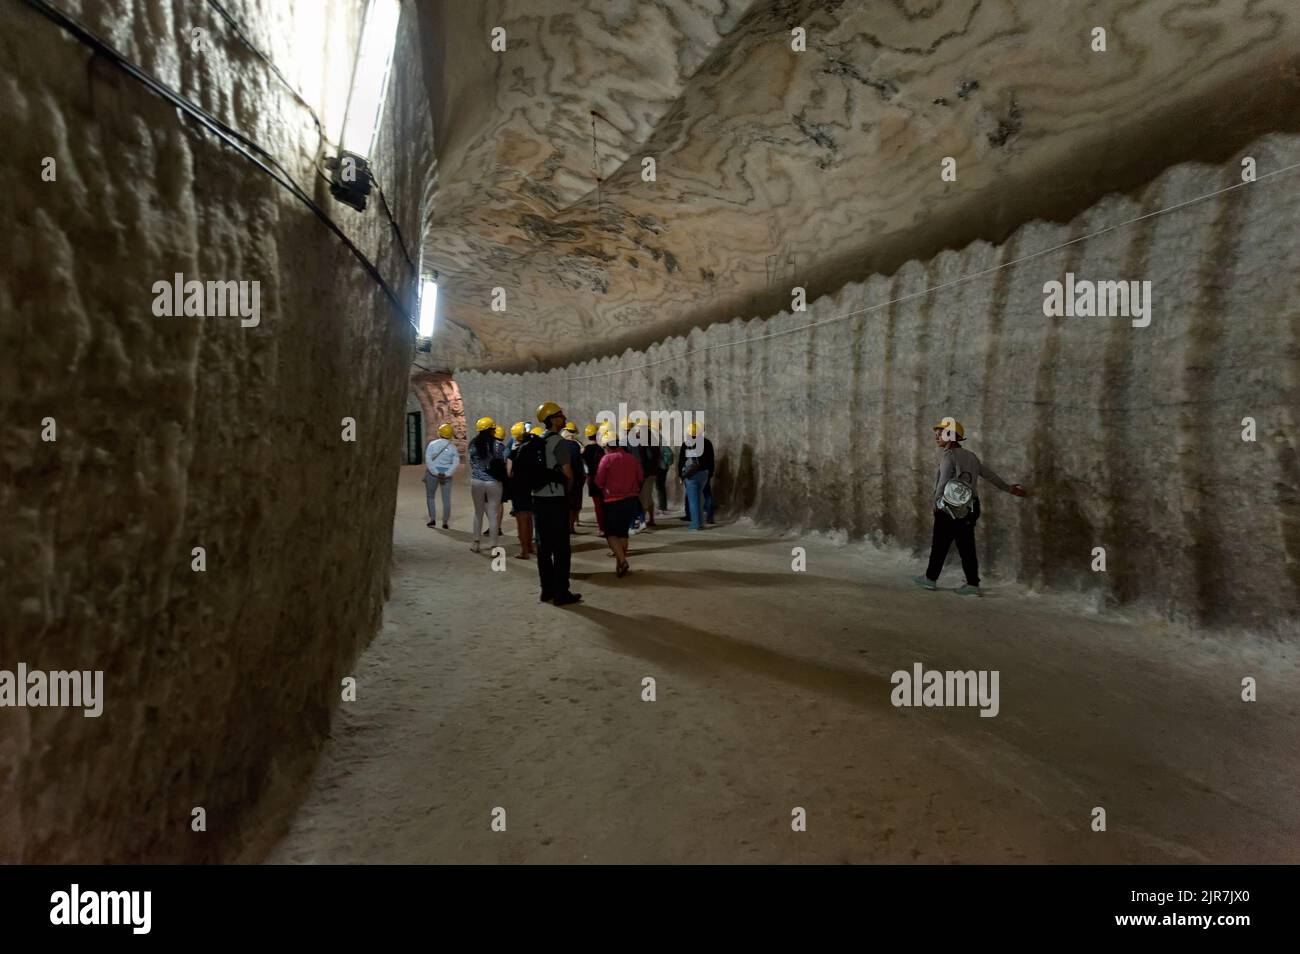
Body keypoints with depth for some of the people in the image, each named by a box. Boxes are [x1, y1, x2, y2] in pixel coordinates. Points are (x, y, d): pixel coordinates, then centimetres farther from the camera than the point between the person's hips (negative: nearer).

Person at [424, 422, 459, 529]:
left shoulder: (432, 444, -2)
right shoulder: (452, 447, 1)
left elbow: (428, 460, -11)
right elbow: (456, 463, -8)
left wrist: (436, 473, -13)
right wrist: (446, 474, -12)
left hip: (432, 473, -1)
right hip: (446, 475, 1)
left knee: (430, 496, 15)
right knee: (446, 499, 6)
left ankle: (433, 519, 7)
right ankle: (445, 522, 6)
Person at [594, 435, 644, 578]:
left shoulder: (607, 459, -10)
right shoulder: (633, 458, 2)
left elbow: (599, 482, -9)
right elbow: (641, 479, 7)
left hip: (613, 501, -4)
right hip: (631, 500, 5)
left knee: (611, 533, 3)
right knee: (623, 532, 14)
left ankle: (622, 560, -16)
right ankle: (619, 564, 16)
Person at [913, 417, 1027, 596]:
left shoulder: (948, 456, -11)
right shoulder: (970, 456, 11)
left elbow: (943, 482, -17)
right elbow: (989, 474, 18)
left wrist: (936, 500, -3)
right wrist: (1009, 488, 29)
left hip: (948, 509, -7)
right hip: (969, 509, 7)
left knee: (939, 545, 5)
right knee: (967, 547, 8)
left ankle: (930, 579, 15)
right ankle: (973, 584, 8)